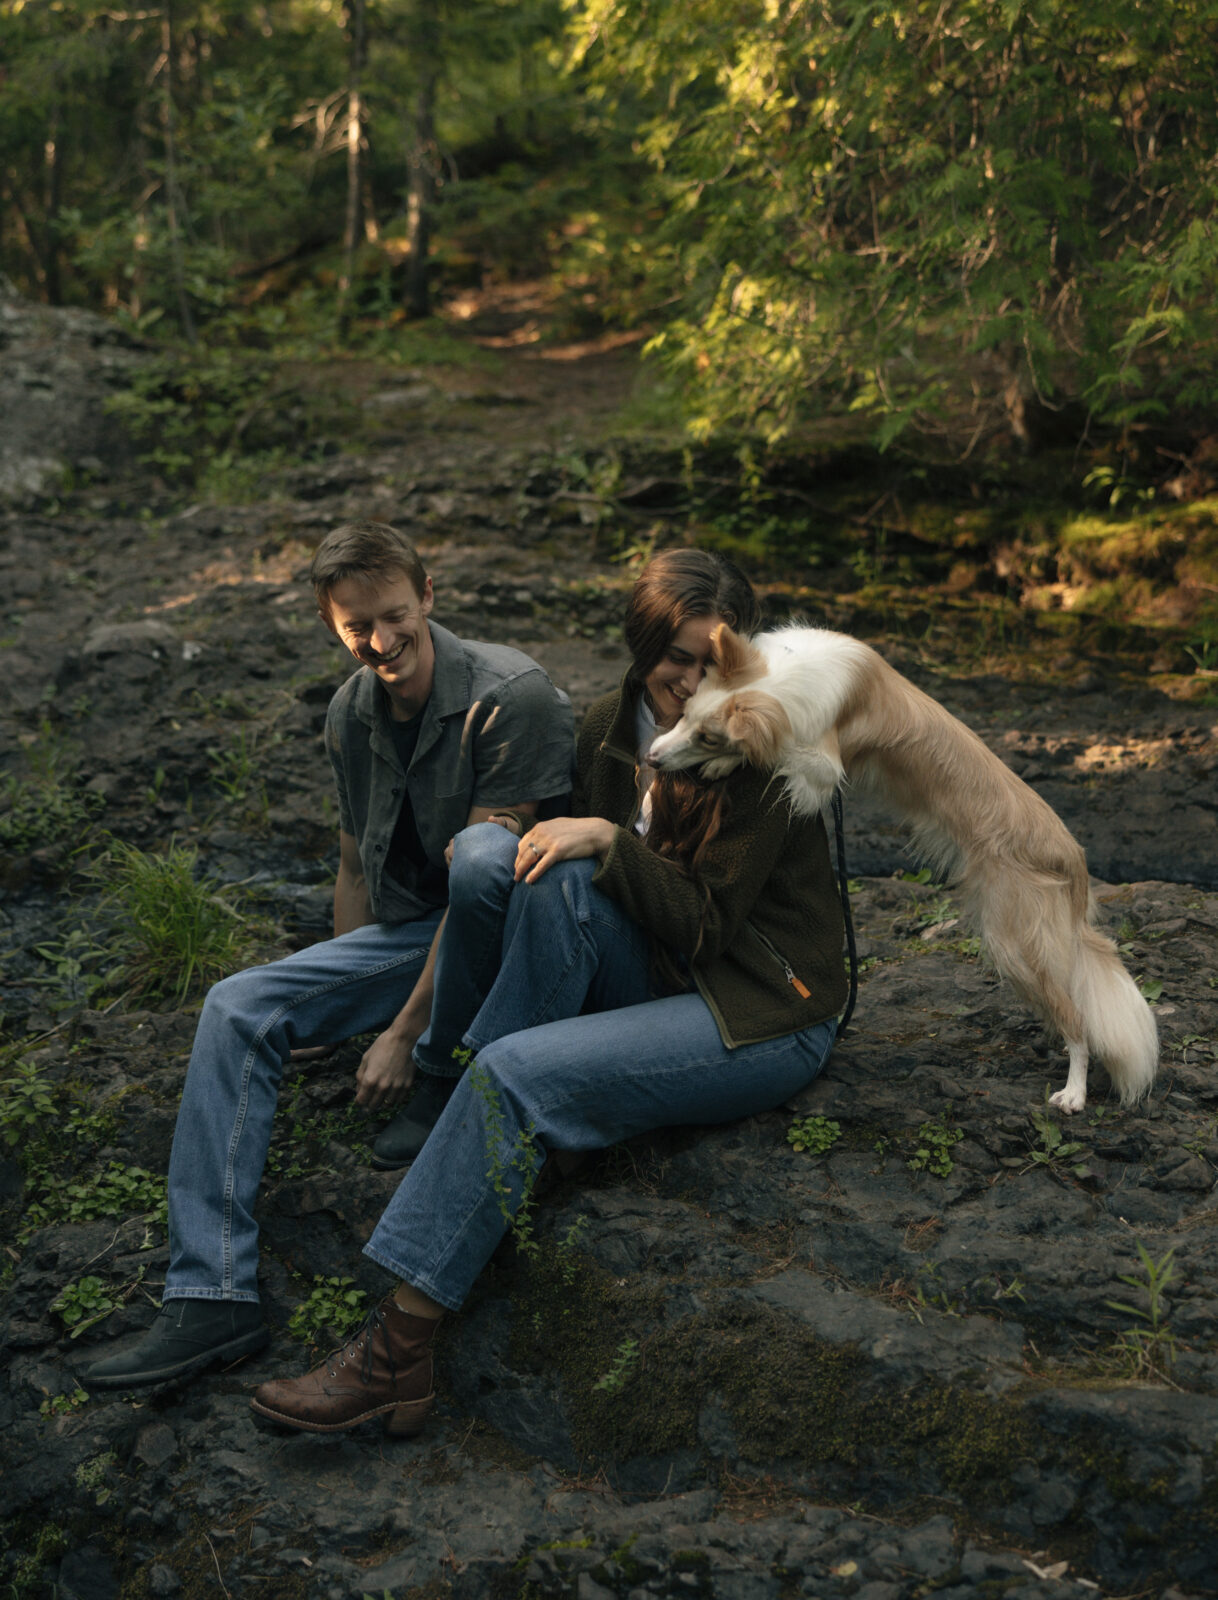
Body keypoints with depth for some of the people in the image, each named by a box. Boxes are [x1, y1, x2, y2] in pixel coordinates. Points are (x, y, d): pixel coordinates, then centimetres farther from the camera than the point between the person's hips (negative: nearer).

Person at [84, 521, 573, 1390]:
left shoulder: (509, 697, -19)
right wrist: (343, 1006, 11)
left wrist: (407, 1028, -20)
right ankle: (211, 1293, -20)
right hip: (414, 931, 6)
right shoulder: (353, 716, 5)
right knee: (238, 1008, -13)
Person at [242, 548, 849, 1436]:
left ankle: (400, 1346, -27)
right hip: (655, 981, 6)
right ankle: (493, 1122, -16)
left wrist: (609, 843, -24)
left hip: (766, 1018, -6)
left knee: (517, 1072, -29)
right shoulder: (614, 724, 4)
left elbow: (707, 925, -16)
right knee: (492, 853, -20)